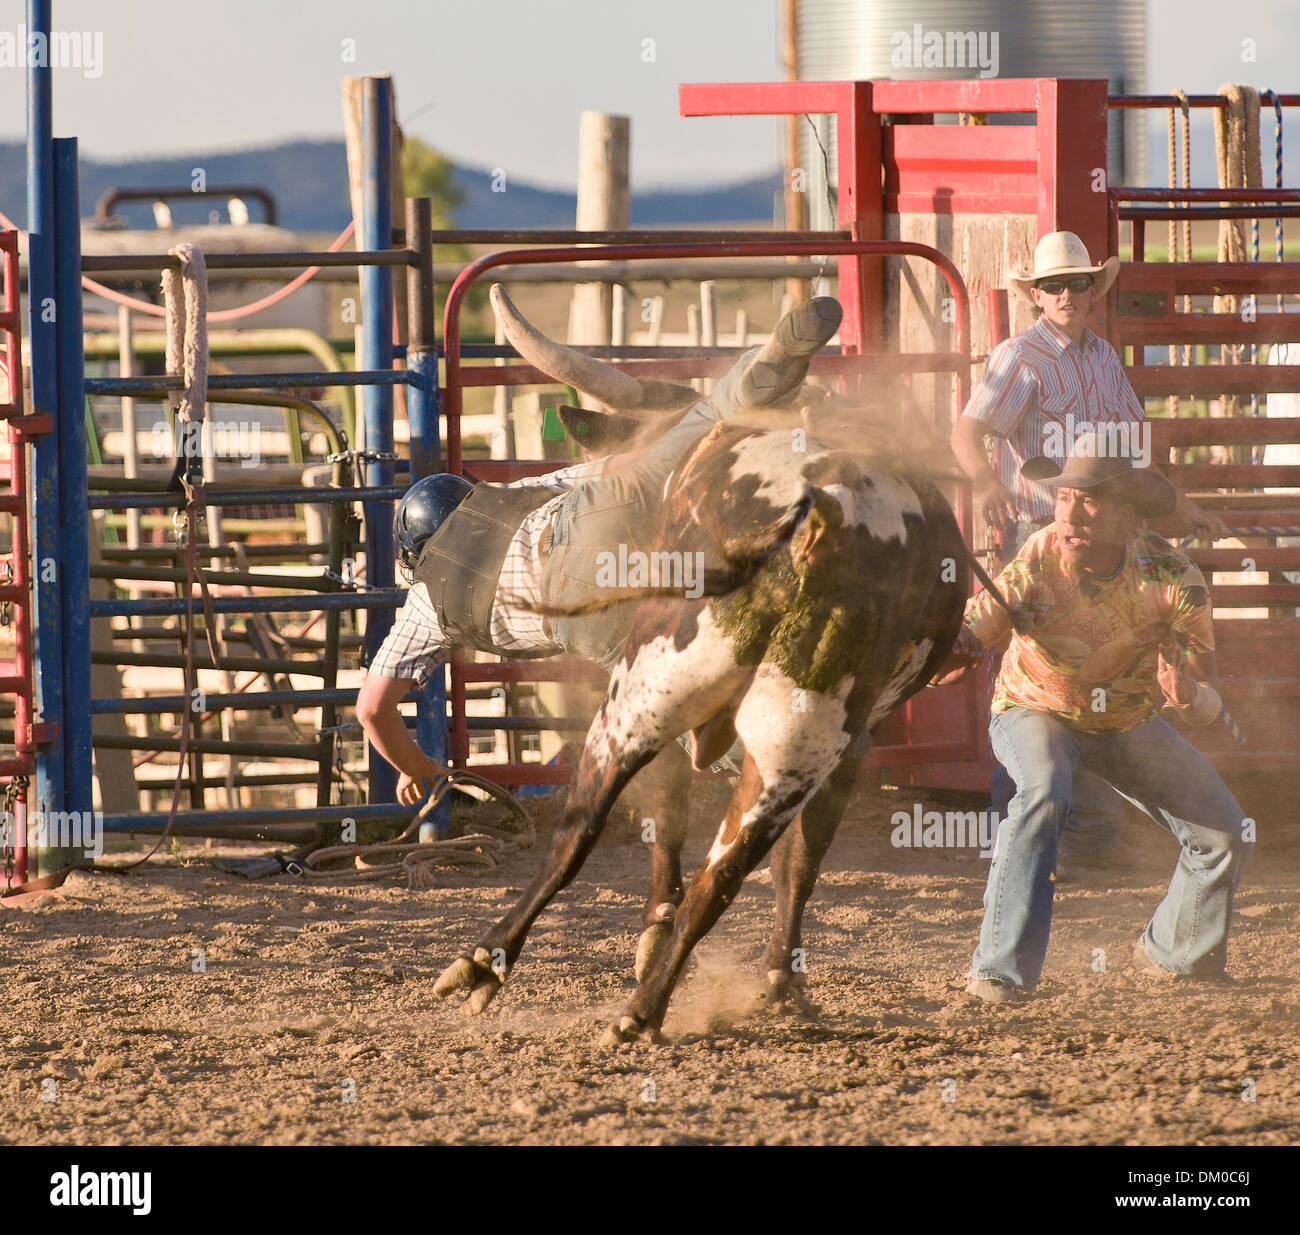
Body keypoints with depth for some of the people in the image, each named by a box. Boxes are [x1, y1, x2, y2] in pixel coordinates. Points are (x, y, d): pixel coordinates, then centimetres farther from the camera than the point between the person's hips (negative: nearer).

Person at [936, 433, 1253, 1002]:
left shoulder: (1170, 576, -25)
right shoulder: (1038, 562, -30)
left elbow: (1209, 706, -22)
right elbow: (968, 636, -40)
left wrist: (1188, 696, -46)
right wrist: (953, 650, -64)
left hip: (1129, 724, 3)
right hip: (1036, 714, -3)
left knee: (1226, 837, -2)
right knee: (1044, 793, -35)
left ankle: (1171, 955, 28)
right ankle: (1001, 970, -32)